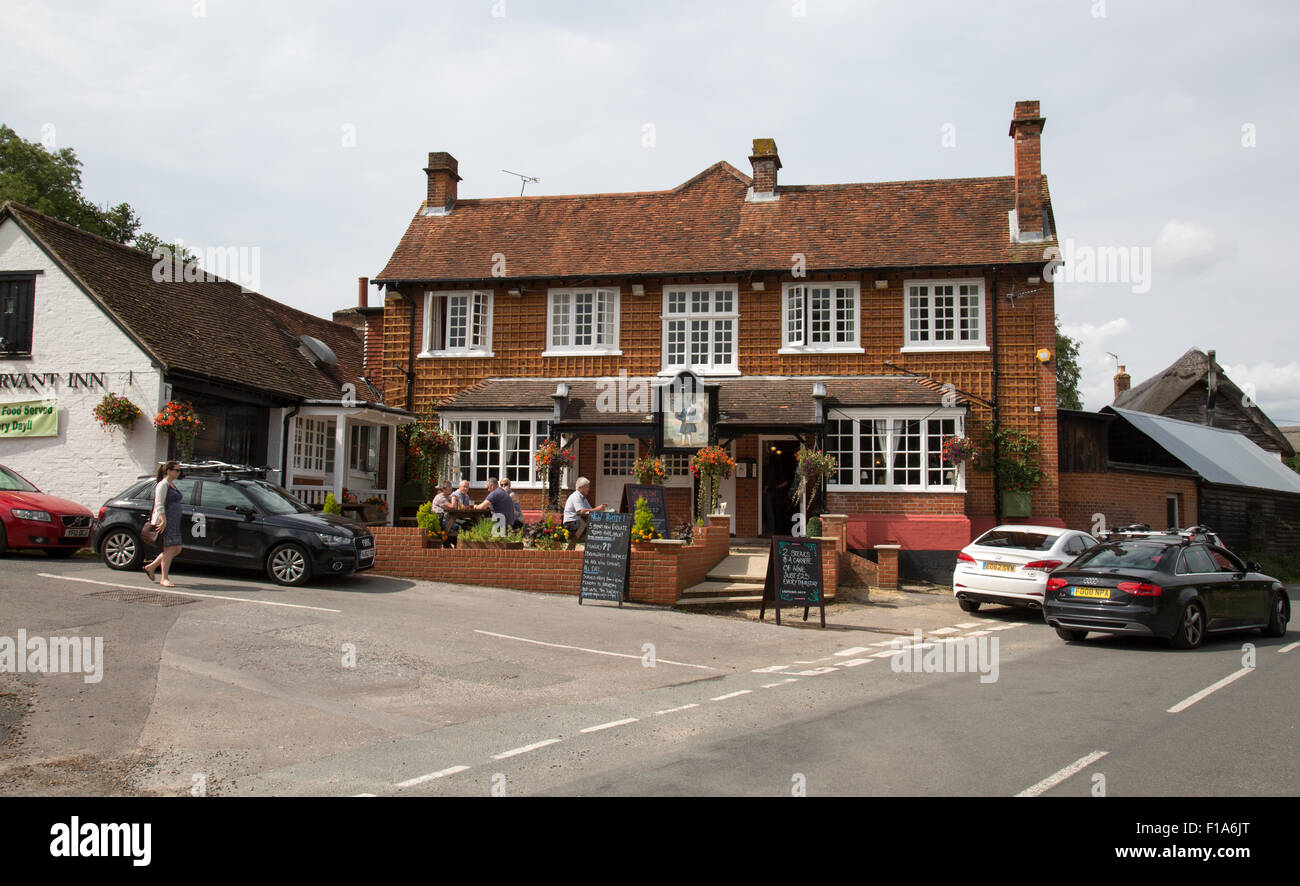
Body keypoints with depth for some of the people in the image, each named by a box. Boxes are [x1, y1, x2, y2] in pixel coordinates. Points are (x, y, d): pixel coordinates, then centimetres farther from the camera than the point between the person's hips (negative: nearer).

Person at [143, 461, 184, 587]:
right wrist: (163, 520, -24)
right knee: (169, 549, -10)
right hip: (165, 521, -9)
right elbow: (159, 505, -17)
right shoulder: (163, 485, -9)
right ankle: (164, 579, -4)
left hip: (174, 522, 9)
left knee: (177, 549, 9)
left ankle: (151, 567, 19)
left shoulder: (173, 484, 19)